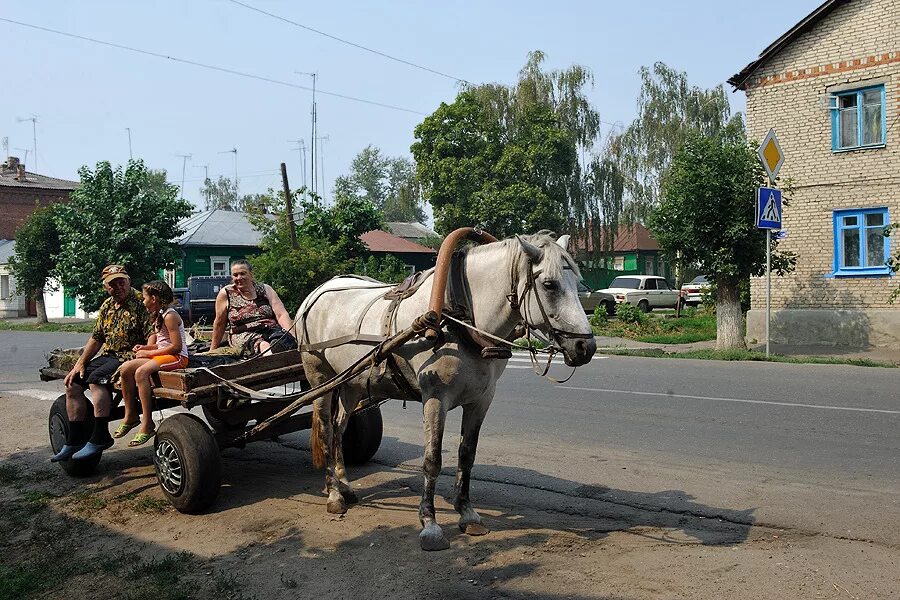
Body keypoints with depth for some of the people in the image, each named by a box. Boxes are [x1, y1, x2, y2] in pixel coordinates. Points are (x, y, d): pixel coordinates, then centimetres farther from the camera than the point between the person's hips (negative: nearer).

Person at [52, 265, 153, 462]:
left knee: (96, 379, -29)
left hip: (129, 356, -9)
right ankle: (74, 440, 5)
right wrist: (79, 364, 12)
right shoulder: (107, 306, 14)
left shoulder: (140, 303, -11)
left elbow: (152, 336, -18)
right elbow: (96, 338, 18)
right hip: (107, 355, 9)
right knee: (72, 383, 0)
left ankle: (100, 437, -22)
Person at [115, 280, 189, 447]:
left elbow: (177, 346, -20)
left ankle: (147, 424, -27)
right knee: (125, 369, -6)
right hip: (162, 355, 10)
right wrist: (145, 347, 3)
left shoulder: (170, 316, -14)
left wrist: (149, 353, -15)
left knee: (141, 372, -31)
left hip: (178, 357, -10)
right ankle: (130, 416, 3)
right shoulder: (159, 315, 18)